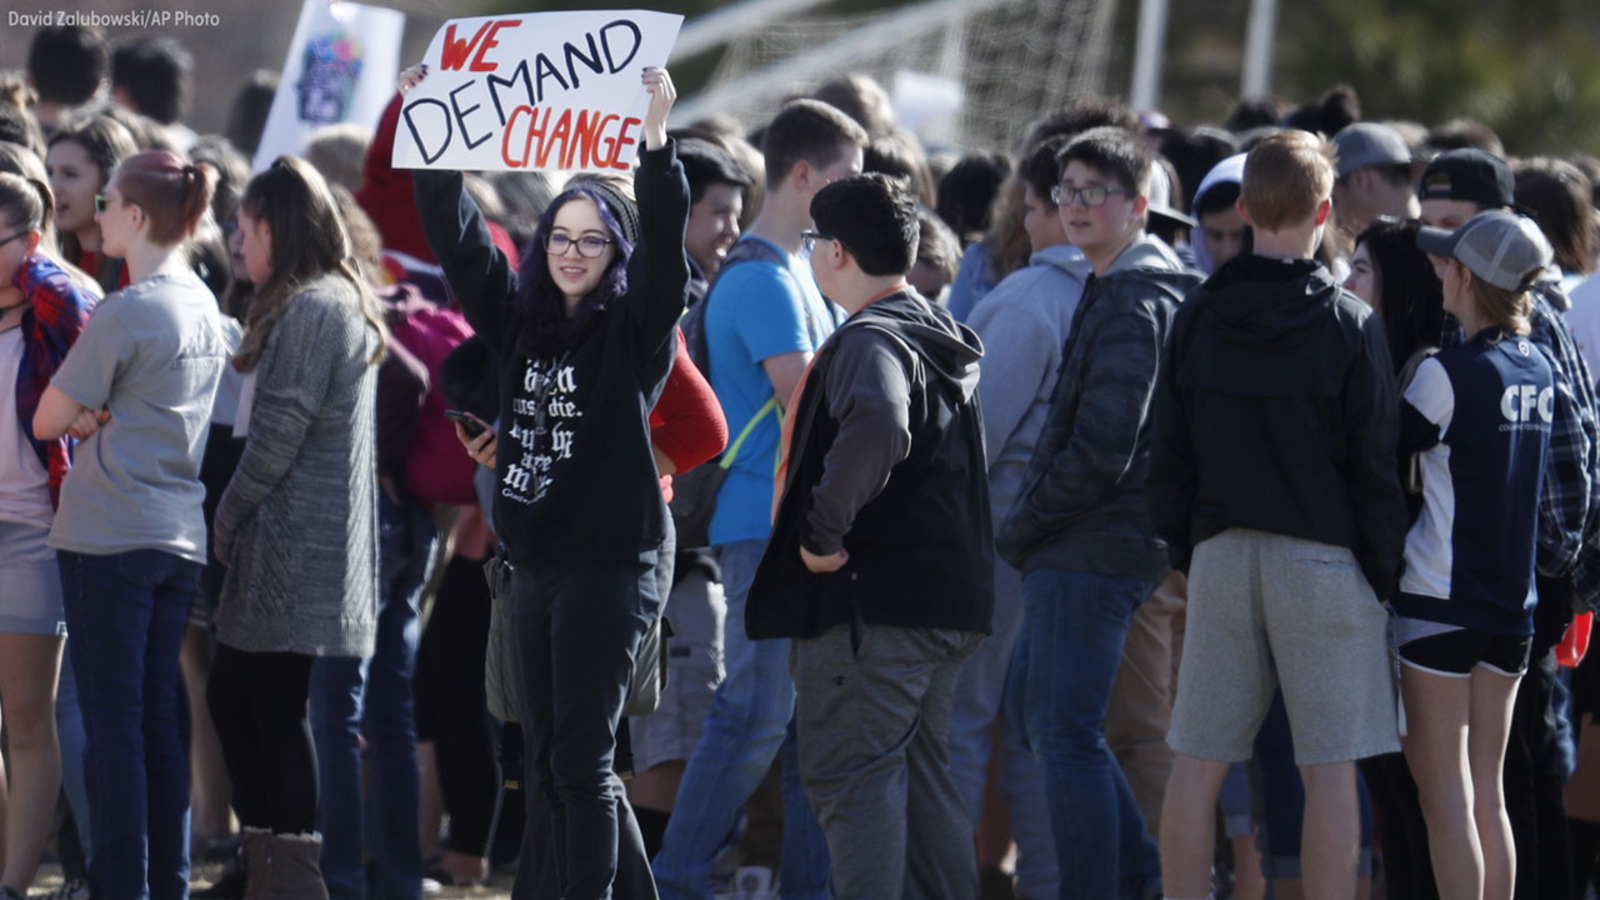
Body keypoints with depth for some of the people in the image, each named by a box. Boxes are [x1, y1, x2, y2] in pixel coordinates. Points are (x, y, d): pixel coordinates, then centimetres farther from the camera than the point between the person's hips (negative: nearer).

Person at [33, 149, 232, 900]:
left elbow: (47, 421, -10)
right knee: (161, 722, 10)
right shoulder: (205, 308, 10)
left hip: (108, 536, -7)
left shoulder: (124, 314, -14)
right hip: (181, 537, 7)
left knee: (113, 724, -4)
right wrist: (101, 413, 6)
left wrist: (83, 413, 7)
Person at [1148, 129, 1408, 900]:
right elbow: (1376, 468, -5)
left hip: (1221, 552, 3)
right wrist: (1384, 573, 3)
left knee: (1197, 763, 6)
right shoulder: (1350, 325, -7)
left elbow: (1168, 455, 9)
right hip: (1322, 556, -3)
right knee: (1329, 770, -2)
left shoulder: (1197, 317, 4)